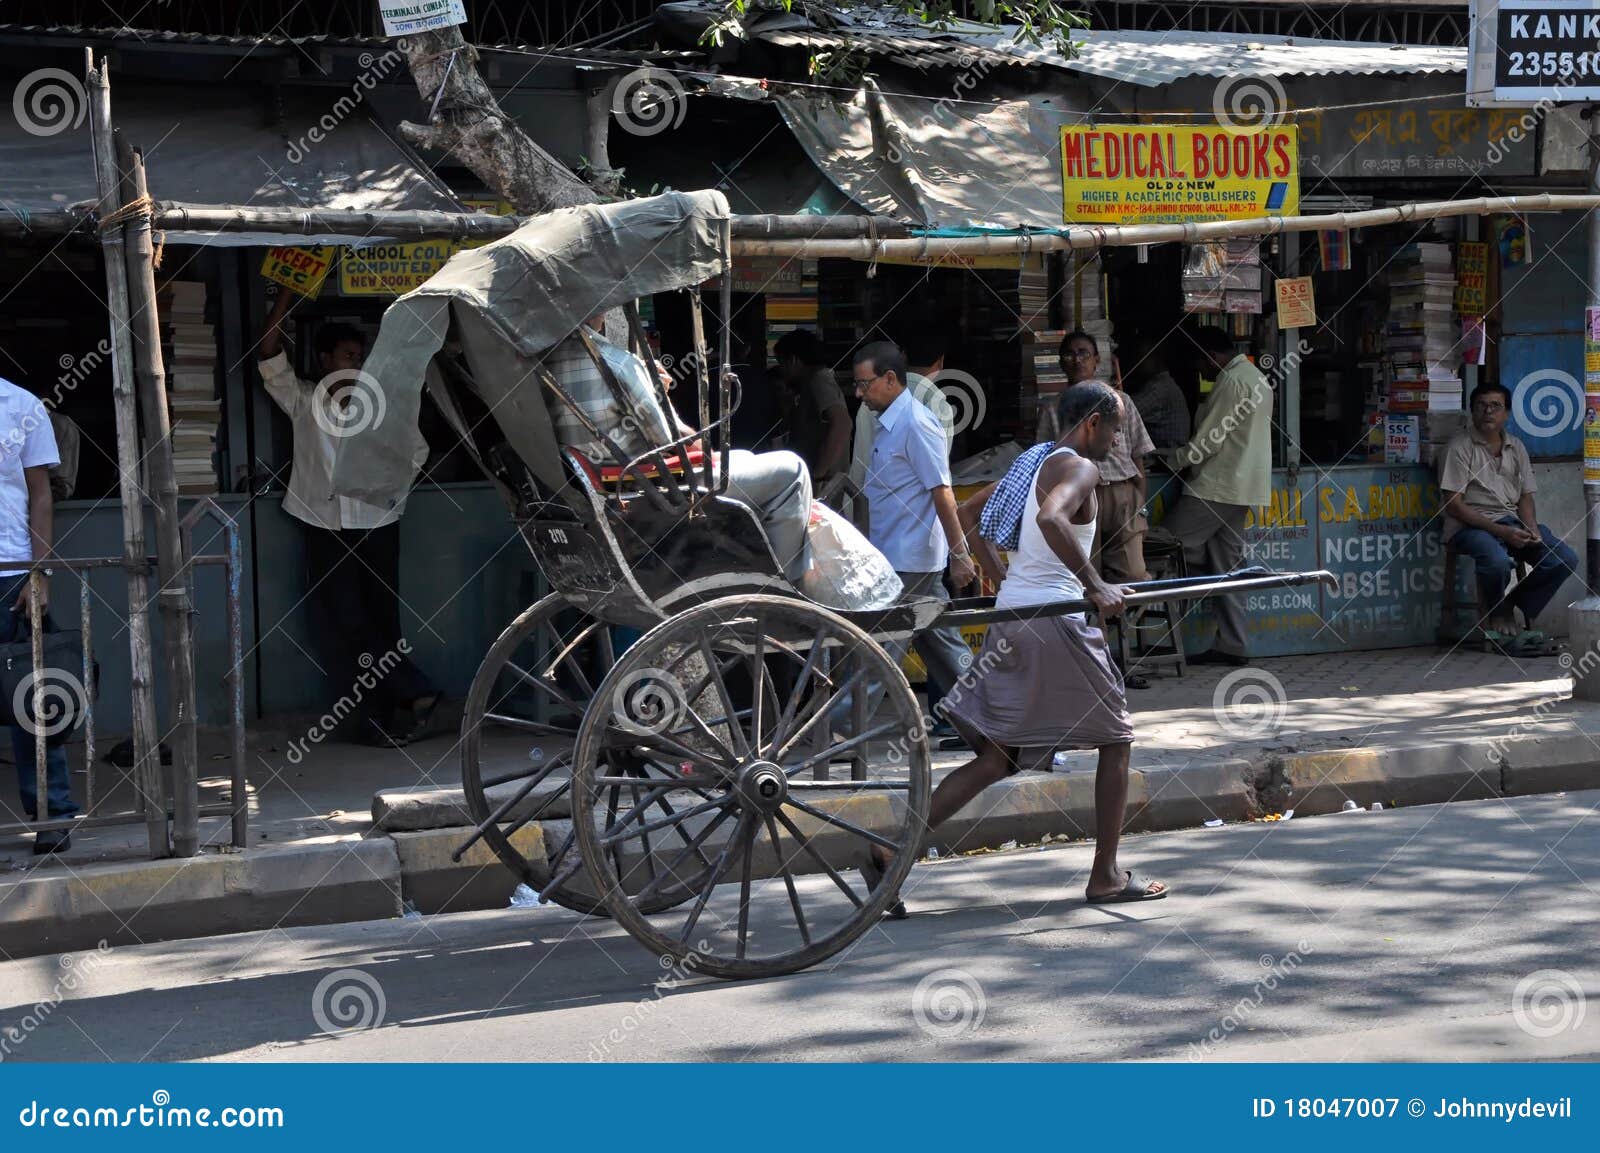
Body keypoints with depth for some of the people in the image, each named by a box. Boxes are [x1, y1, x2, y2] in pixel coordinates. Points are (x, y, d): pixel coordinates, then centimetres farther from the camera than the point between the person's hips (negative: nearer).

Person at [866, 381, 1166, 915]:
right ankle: (1106, 877, 14)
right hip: (1056, 619, -9)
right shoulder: (1079, 469, -9)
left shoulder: (1033, 465, 18)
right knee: (1115, 739, 9)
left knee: (996, 757, 8)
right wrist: (1095, 586, -27)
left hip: (1010, 612, 9)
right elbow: (1051, 518, -31)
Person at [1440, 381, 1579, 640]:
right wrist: (1501, 531, -19)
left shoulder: (1516, 448, 14)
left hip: (1512, 522, 6)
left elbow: (1525, 497, 15)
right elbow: (1453, 505, -11)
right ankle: (1499, 611, -4)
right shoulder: (1460, 447, -5)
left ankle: (1519, 605, 6)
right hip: (1470, 525, -6)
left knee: (1566, 559, -14)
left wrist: (1531, 529, -8)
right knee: (1497, 561, -37)